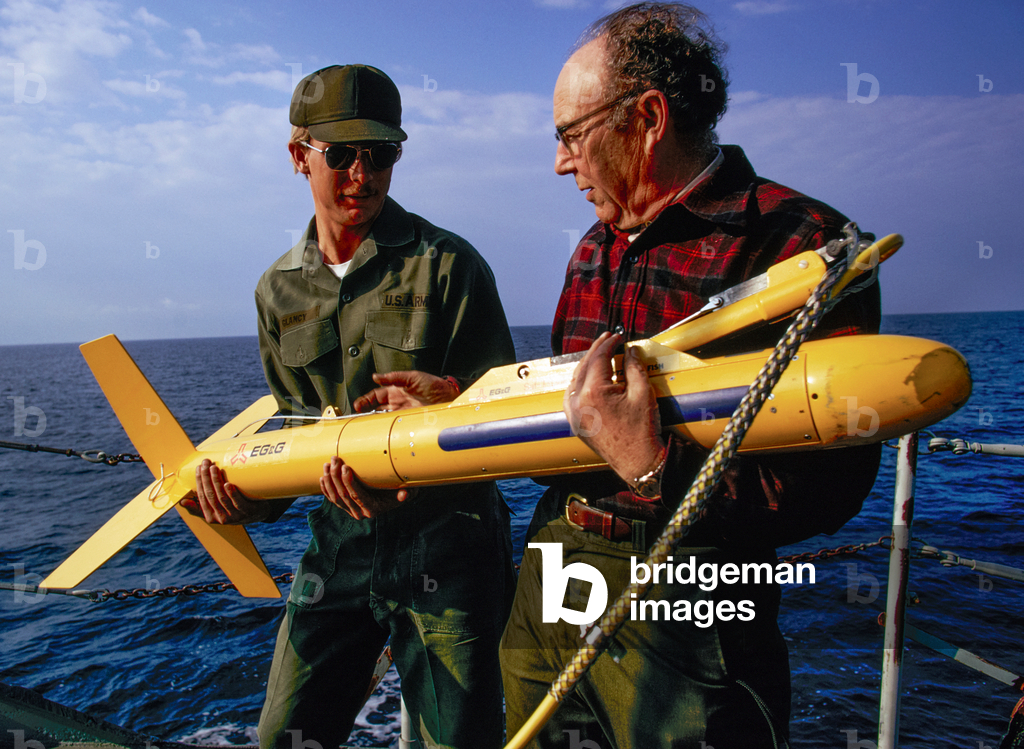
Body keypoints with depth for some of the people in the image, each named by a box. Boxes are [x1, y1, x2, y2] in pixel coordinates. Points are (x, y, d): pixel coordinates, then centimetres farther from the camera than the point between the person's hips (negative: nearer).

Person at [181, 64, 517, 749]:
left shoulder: (448, 263, -8)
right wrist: (248, 492, -2)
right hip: (338, 540, 5)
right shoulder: (280, 290, 8)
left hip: (444, 544, -4)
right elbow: (296, 423, 14)